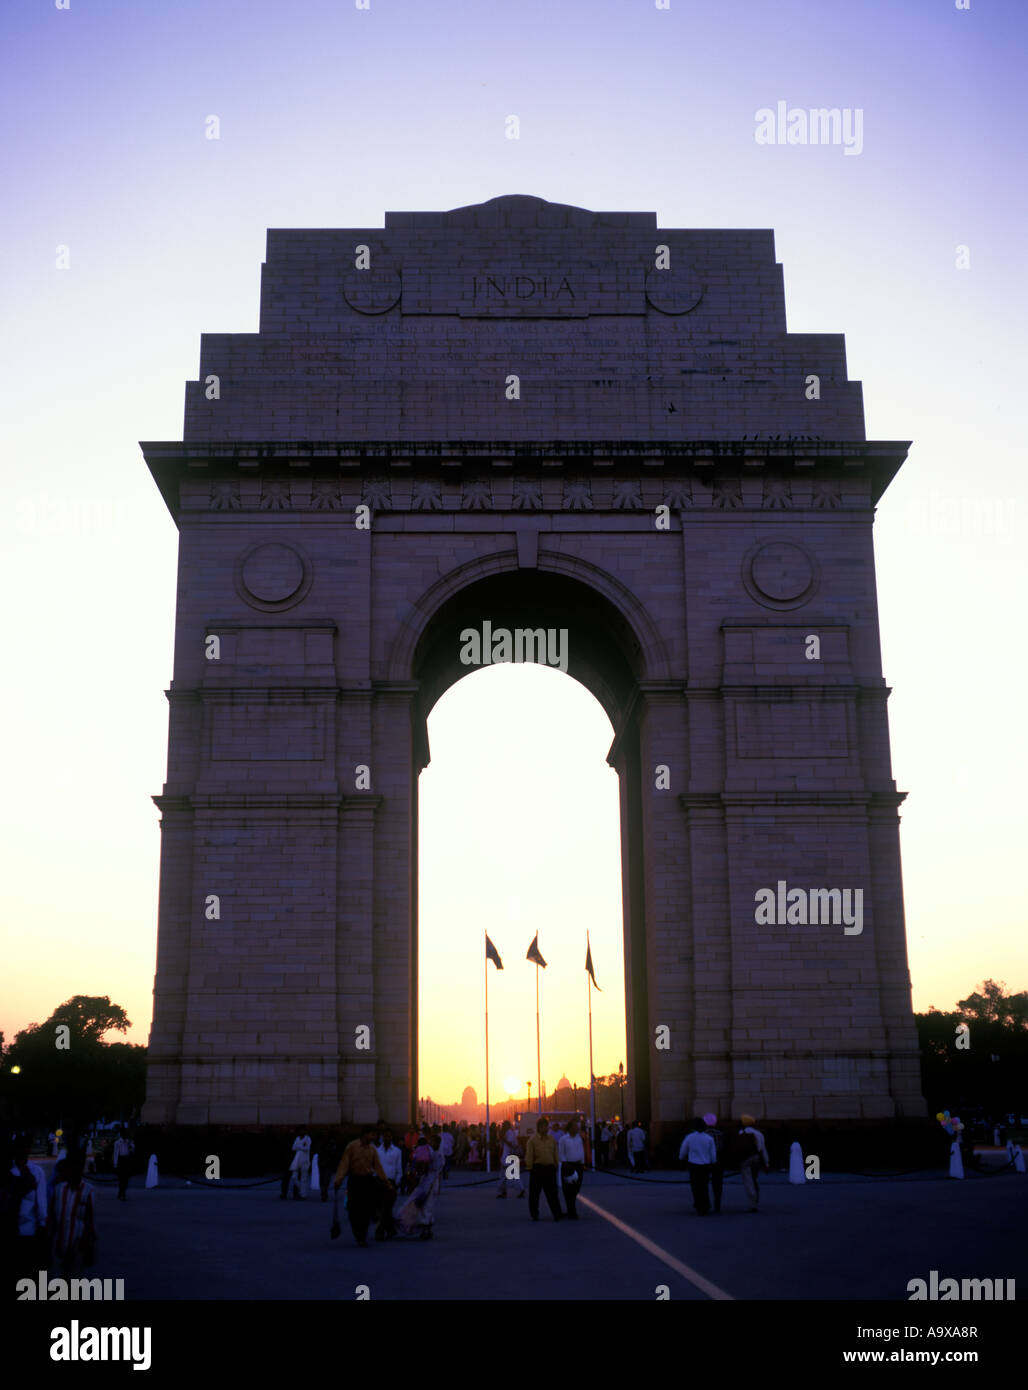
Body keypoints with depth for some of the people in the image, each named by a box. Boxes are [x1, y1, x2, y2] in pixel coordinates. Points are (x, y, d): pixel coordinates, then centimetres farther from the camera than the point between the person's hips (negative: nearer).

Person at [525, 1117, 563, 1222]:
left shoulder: (552, 1139, 8)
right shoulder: (532, 1139, -5)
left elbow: (555, 1154, 14)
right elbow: (529, 1156, -5)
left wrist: (555, 1166, 10)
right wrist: (530, 1168, -8)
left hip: (550, 1168, 3)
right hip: (537, 1168, -3)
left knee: (552, 1193, 0)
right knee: (534, 1193, 6)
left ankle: (557, 1214, 0)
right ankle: (534, 1214, 17)